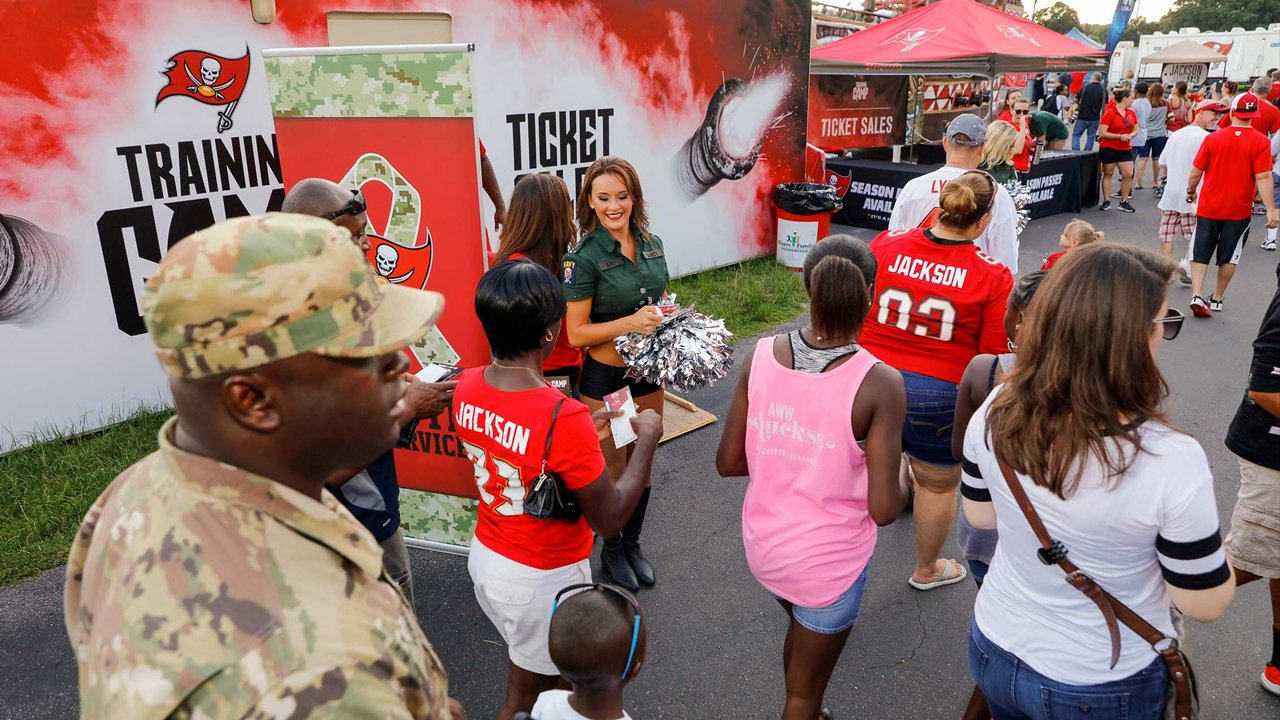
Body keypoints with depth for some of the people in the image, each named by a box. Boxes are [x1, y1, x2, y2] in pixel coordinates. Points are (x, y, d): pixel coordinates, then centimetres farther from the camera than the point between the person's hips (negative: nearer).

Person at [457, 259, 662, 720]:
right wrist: (647, 439, -11)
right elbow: (610, 519, -22)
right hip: (542, 579, -6)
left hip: (484, 557, 7)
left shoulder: (466, 386, -11)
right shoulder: (563, 420, -33)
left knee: (529, 663, 31)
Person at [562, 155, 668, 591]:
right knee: (612, 470, 10)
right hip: (605, 378, -5)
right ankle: (611, 550, 34)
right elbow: (576, 333, -17)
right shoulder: (583, 257, -16)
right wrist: (631, 322, -27)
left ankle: (633, 543, 39)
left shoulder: (652, 244, 2)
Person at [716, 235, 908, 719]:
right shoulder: (879, 384, -24)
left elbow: (728, 463, -6)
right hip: (829, 560, -5)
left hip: (763, 543, 5)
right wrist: (903, 482, 1)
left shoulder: (761, 357, -13)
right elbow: (883, 509, -21)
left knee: (803, 632, 36)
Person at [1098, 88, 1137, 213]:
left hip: (1126, 149, 5)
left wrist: (1130, 135, -5)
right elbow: (1102, 133, -15)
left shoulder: (1131, 113, 10)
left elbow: (1136, 130, 18)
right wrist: (1120, 136, -18)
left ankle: (1124, 202, 7)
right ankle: (1106, 201, 12)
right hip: (1109, 148, -5)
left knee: (1128, 174, -2)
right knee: (1108, 174, 4)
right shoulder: (1109, 113, -10)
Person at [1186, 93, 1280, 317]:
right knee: (1229, 257, 13)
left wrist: (1191, 191, 18)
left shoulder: (1213, 138, -5)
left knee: (1200, 254, 7)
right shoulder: (1261, 142, -9)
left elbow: (1195, 172, -1)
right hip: (1239, 210, 0)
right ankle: (1217, 299, 21)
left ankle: (1197, 296, -7)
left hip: (1209, 207, 1)